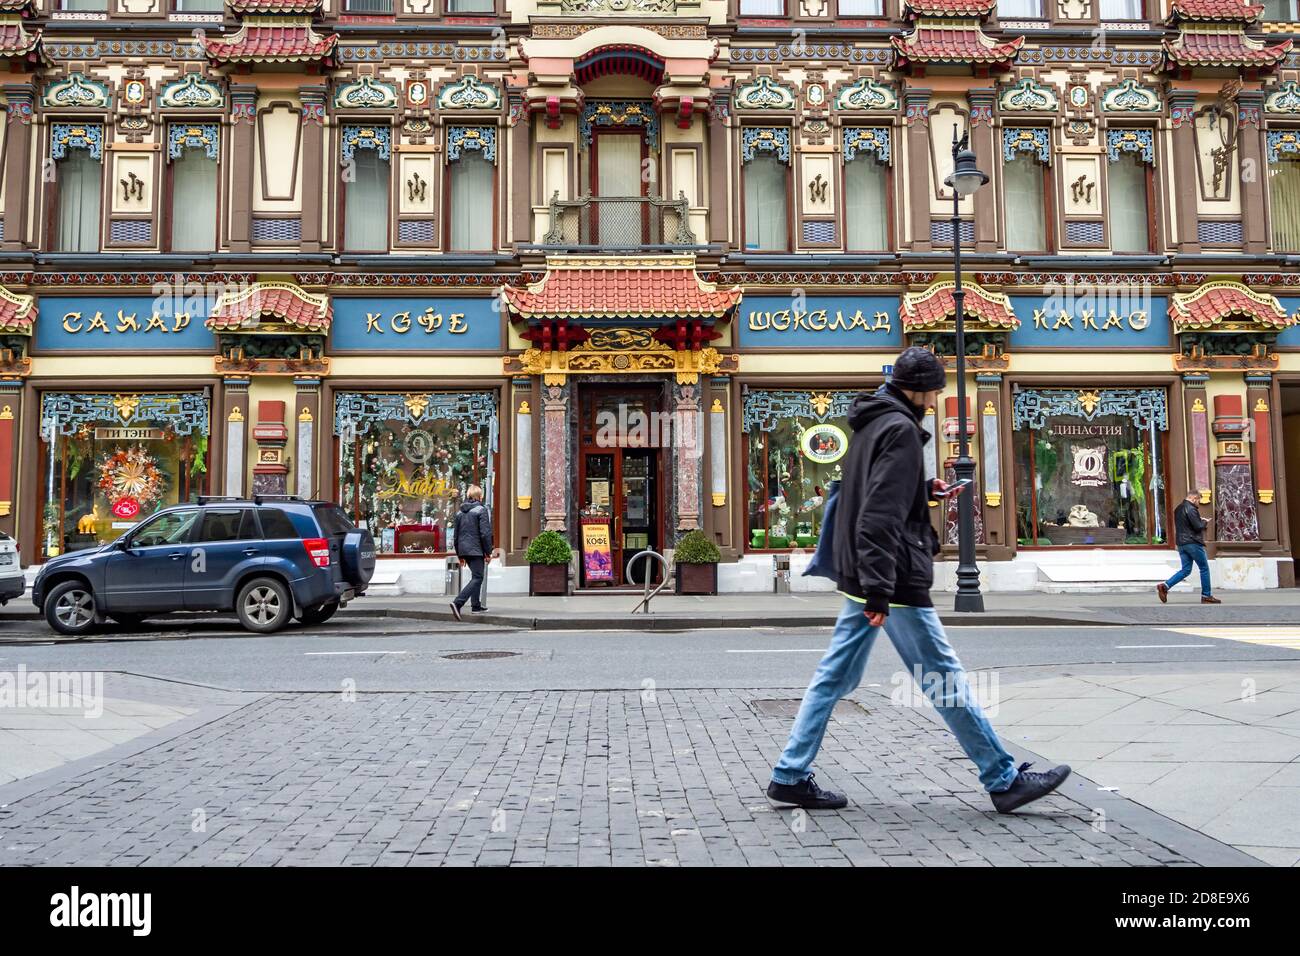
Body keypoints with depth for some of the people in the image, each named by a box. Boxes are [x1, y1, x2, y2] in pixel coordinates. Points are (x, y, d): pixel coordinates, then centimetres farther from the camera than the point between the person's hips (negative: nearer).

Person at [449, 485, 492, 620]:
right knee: (477, 578, -6)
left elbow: (456, 534, 15)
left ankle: (476, 605, 22)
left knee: (476, 576, 20)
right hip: (476, 550, -7)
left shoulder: (460, 512, 13)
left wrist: (459, 555, 21)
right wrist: (488, 552, -6)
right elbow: (485, 533, -13)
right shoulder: (481, 510, -8)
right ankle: (458, 603, -20)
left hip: (464, 549, 7)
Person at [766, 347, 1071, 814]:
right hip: (894, 580, -10)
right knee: (945, 679, 0)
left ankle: (791, 775, 14)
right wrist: (879, 590, -26)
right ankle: (1004, 780, 12)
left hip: (861, 577, 10)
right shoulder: (901, 428, -14)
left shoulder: (871, 423, 16)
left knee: (835, 676, 10)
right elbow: (881, 514, -23)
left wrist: (927, 489, 16)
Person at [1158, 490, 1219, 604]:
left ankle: (1165, 586, -6)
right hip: (1193, 542, -8)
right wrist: (1205, 522, 3)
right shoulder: (1191, 509, -15)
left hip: (1181, 543, 8)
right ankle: (1206, 596, 9)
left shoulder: (1178, 509, 15)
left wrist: (1201, 521, 15)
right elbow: (1198, 526, -18)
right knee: (1204, 568, 4)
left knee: (1186, 569, 9)